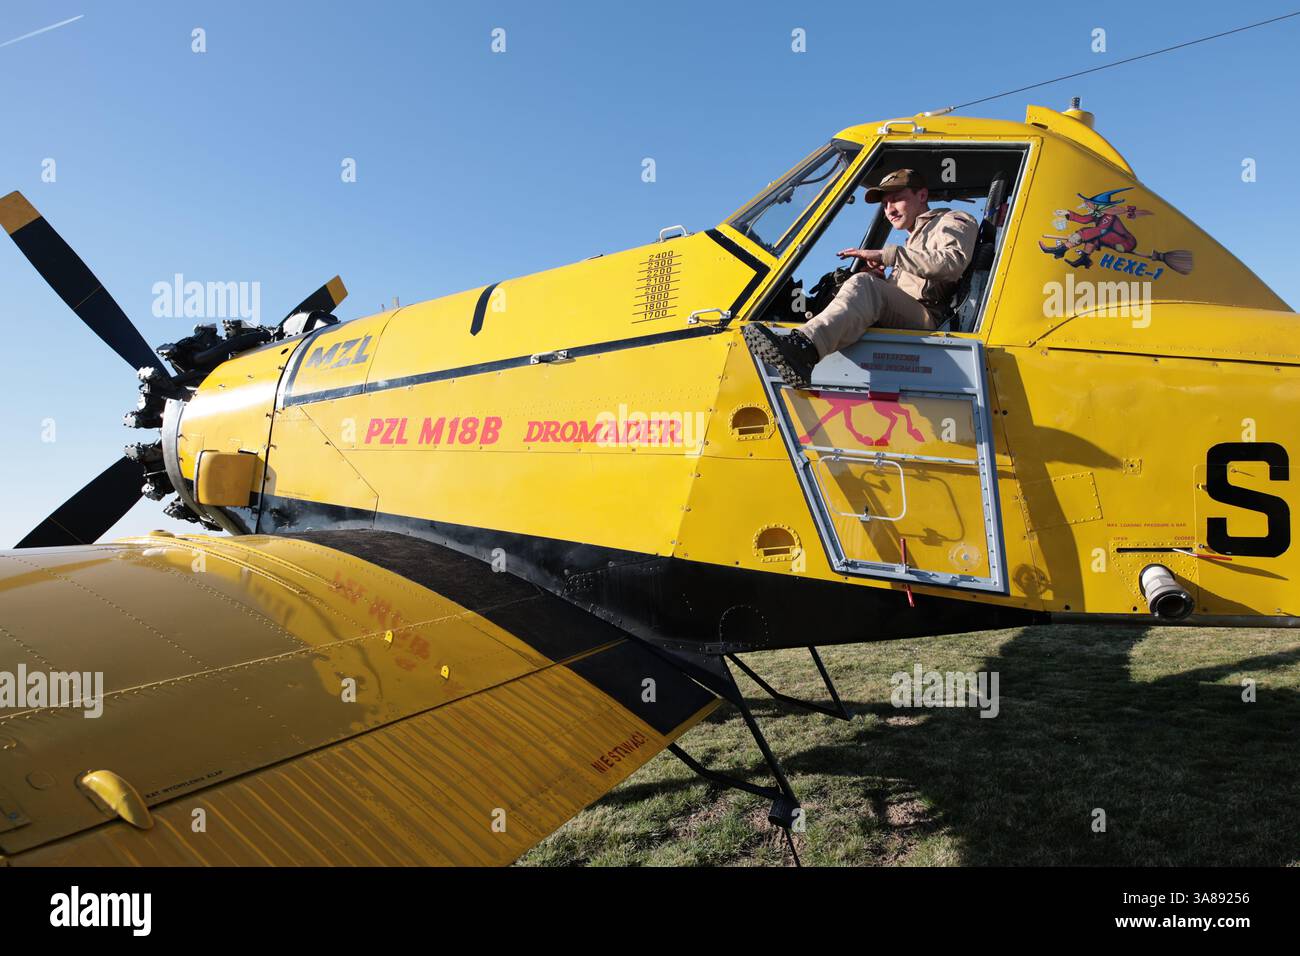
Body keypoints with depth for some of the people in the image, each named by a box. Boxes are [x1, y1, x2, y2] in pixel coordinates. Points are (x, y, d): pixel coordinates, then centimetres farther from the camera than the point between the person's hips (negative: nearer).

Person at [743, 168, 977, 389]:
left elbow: (954, 262, -8)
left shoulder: (954, 221, 18)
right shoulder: (914, 240, 44)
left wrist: (887, 255, -10)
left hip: (927, 319, -9)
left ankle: (803, 346, -58)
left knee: (864, 285, -32)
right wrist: (878, 278, 12)